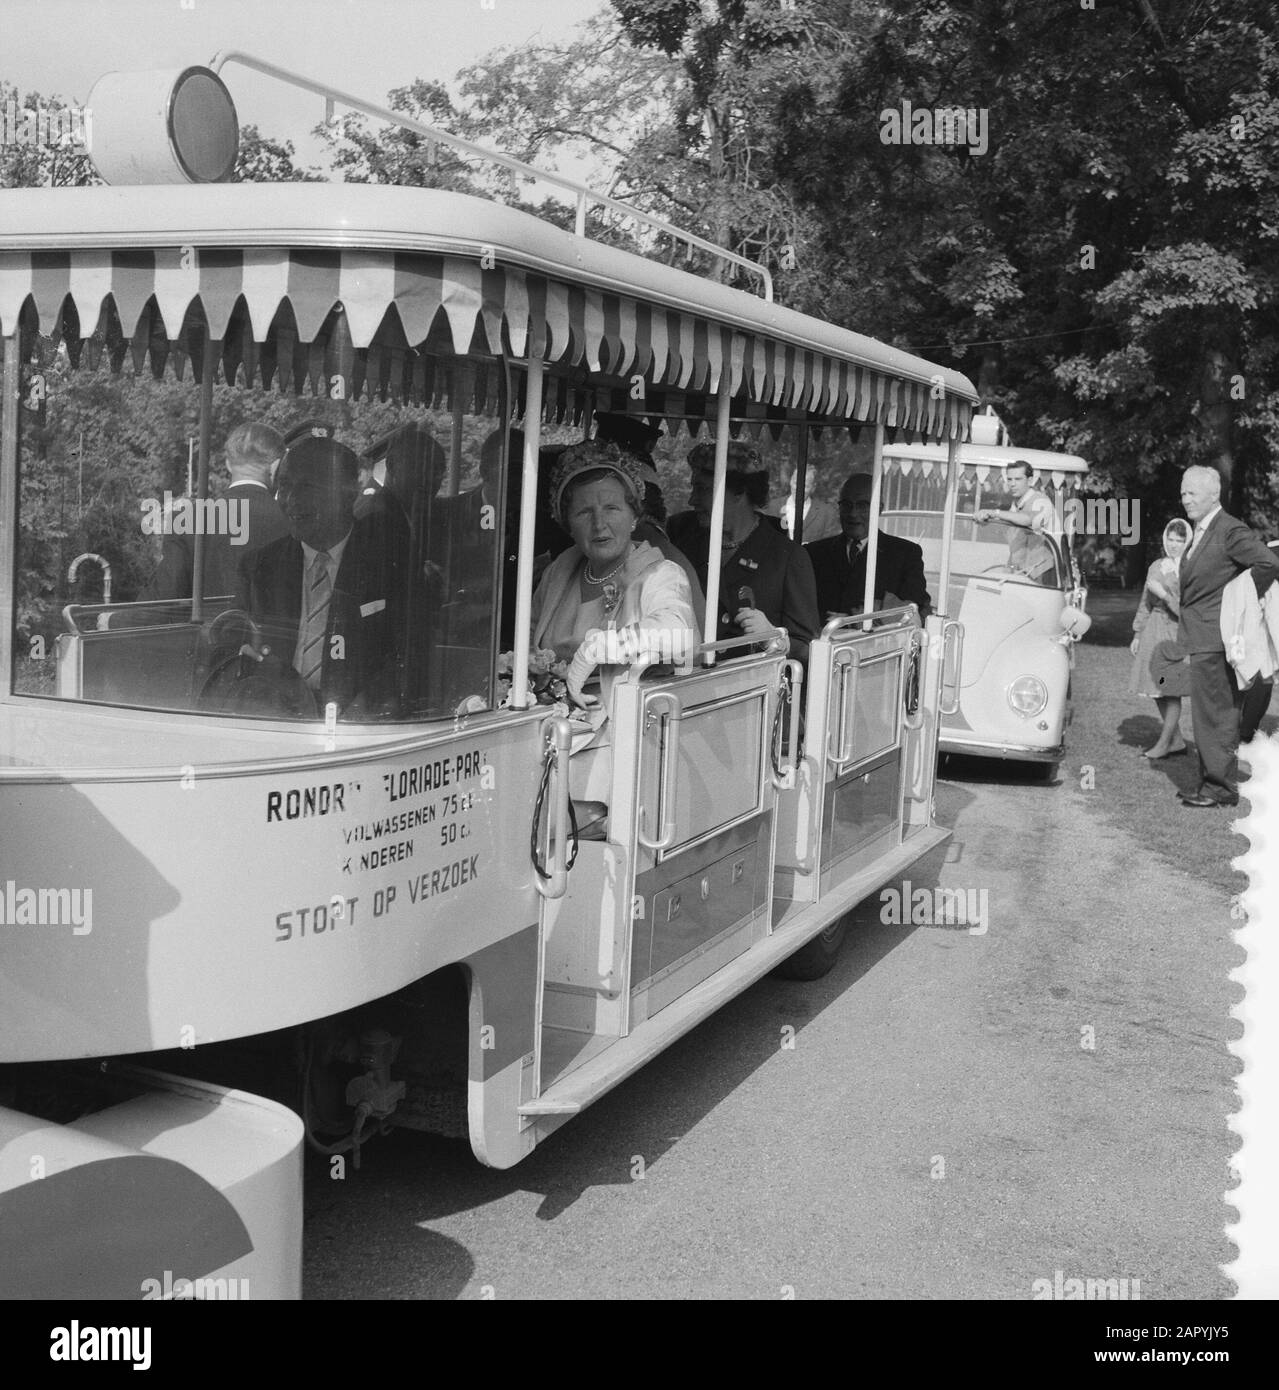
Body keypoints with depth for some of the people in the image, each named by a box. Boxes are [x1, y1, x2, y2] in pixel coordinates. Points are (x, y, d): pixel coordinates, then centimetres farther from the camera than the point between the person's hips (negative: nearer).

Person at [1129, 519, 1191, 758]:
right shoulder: (1156, 567, 13)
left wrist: (1164, 593, -15)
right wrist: (1138, 634, 19)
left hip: (1178, 631, -6)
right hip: (1154, 630, 7)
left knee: (1172, 690, -4)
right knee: (1156, 688, 8)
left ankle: (1164, 743, 3)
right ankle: (1176, 740, 18)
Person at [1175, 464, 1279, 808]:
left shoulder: (1231, 531, -13)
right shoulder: (1200, 533, 17)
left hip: (1215, 638, -10)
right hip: (1203, 639, 10)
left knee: (1215, 714, -6)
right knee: (1209, 715, 14)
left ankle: (1221, 788, -1)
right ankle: (1213, 782, 22)